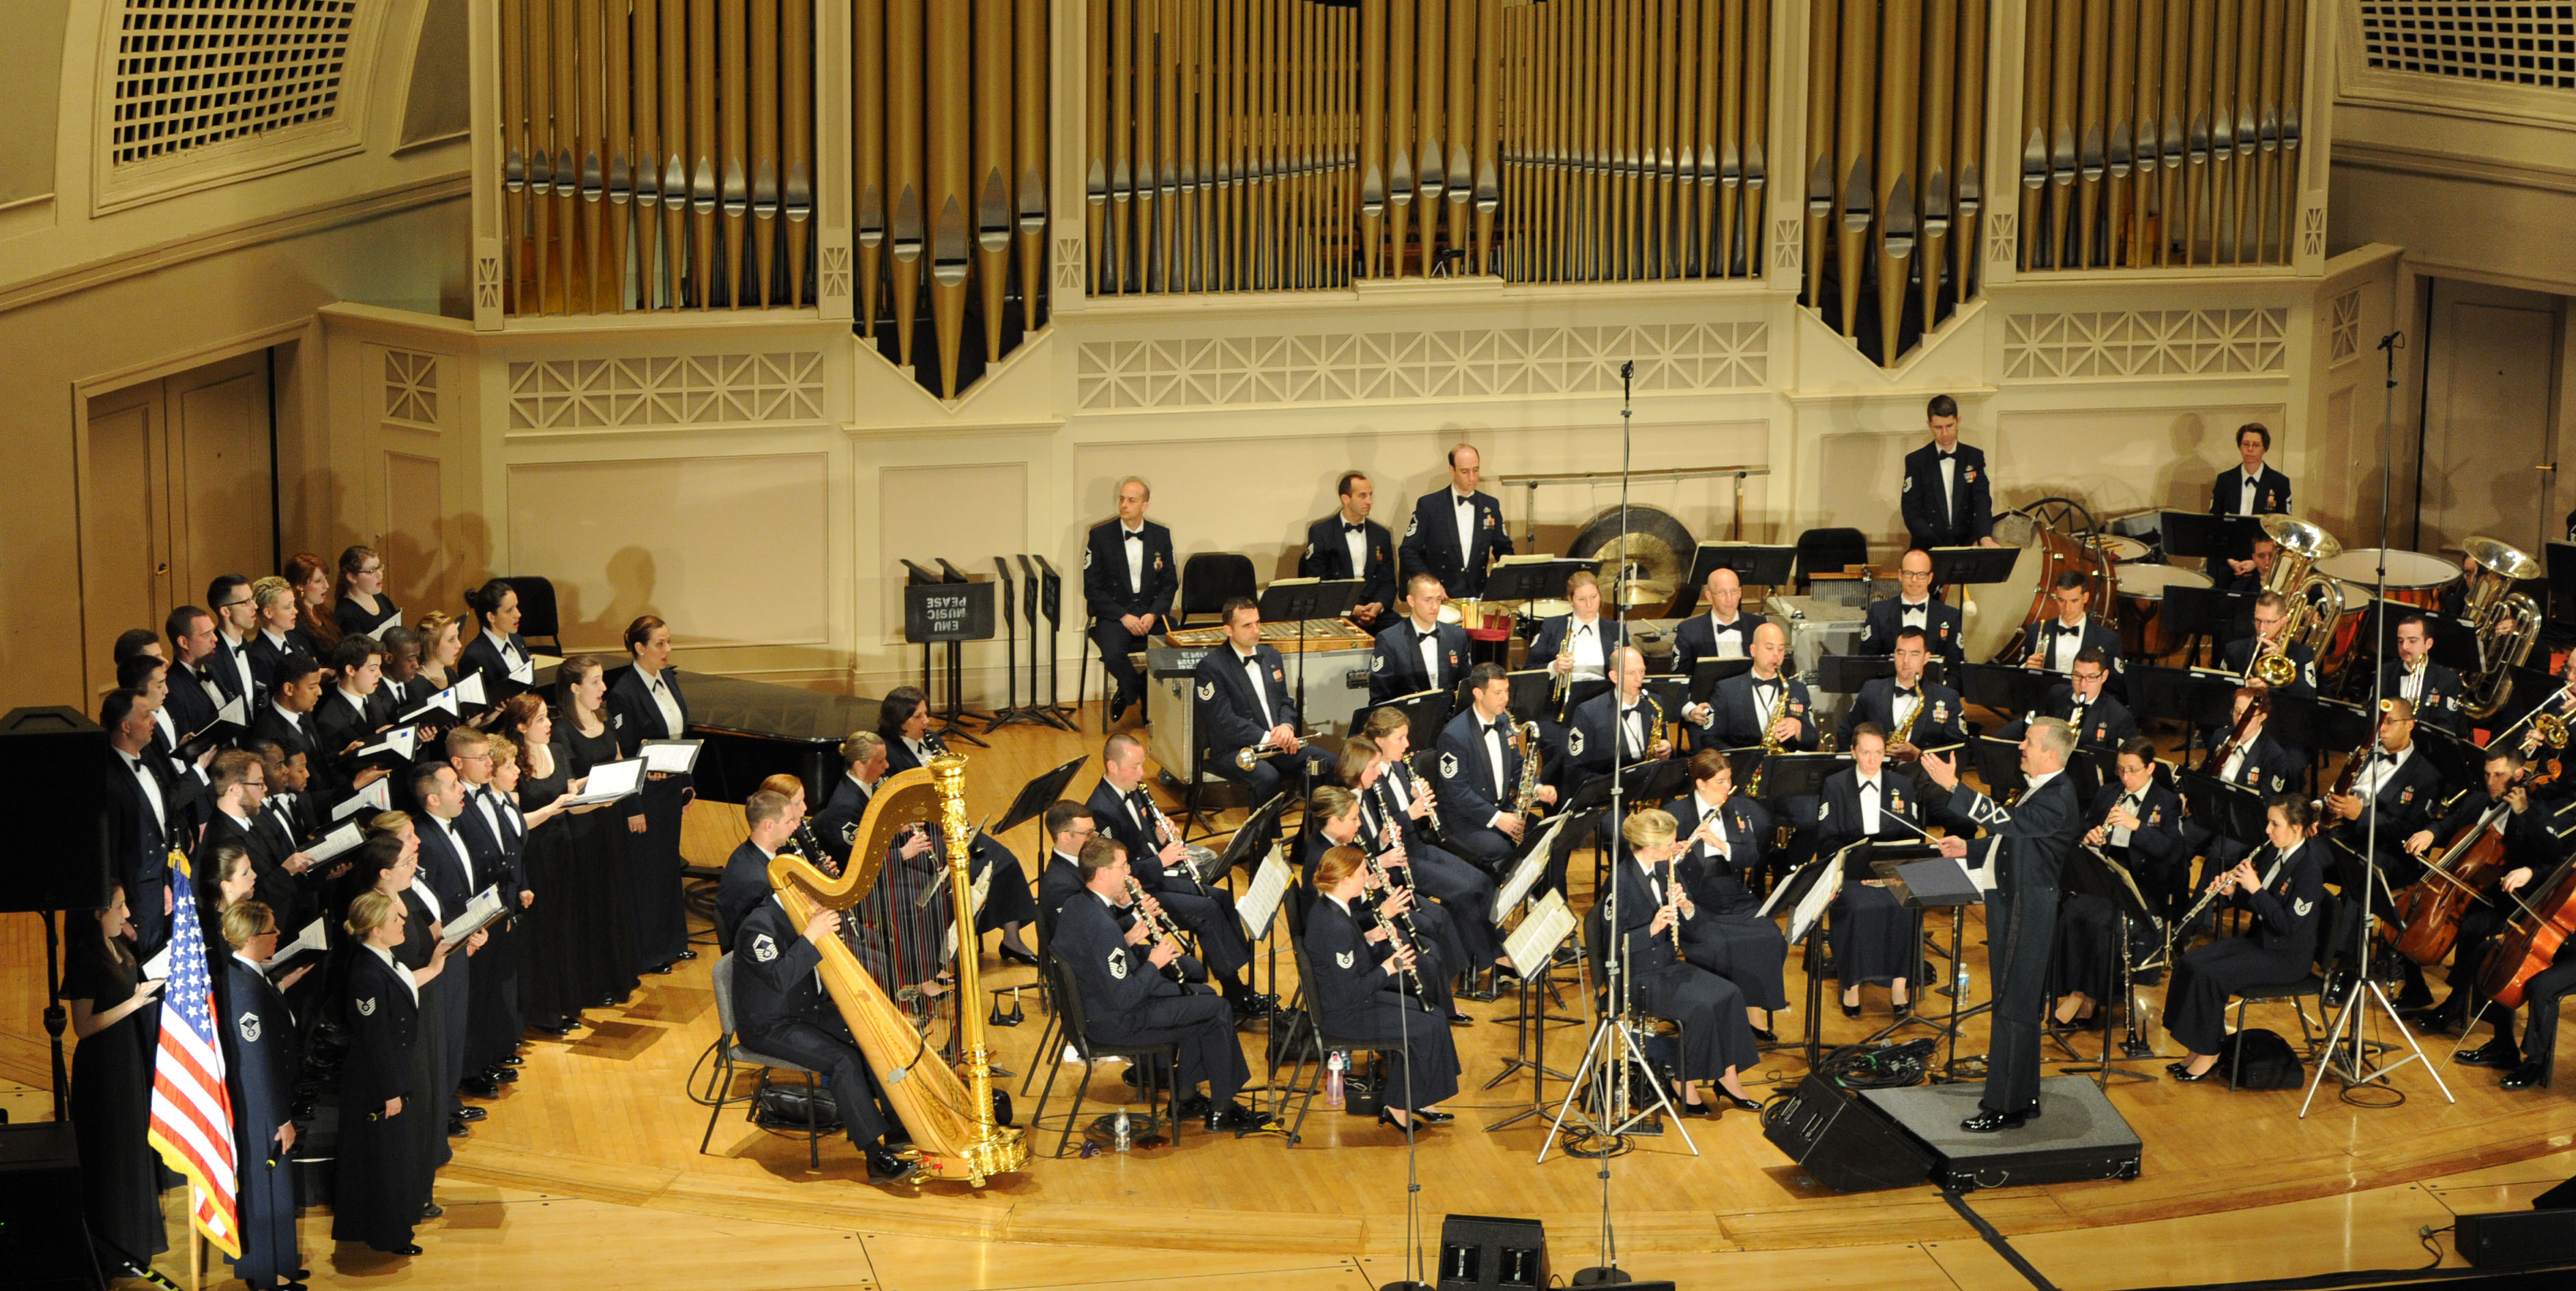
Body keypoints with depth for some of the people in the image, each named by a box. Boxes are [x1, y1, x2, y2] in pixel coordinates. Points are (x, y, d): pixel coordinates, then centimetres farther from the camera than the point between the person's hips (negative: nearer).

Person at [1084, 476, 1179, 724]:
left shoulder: (1161, 536, 9)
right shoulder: (1100, 536, 1)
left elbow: (1170, 583, 10)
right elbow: (1092, 588, -2)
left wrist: (1154, 614, -9)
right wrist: (1123, 616, -13)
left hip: (1153, 613, 2)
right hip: (1113, 614, -2)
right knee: (1113, 655, -33)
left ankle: (1127, 691, -1)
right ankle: (1143, 693, -3)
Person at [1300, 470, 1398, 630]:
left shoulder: (1381, 535, 18)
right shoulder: (1320, 532, 5)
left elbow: (1388, 582, 15)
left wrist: (1379, 605, -8)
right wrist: (1350, 609, -14)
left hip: (1375, 612, 4)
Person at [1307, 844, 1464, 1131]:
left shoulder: (1326, 907, 0)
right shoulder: (1336, 928, -30)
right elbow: (1351, 993, -28)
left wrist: (1371, 938, 0)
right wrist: (1388, 968, -18)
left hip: (1338, 998, 10)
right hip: (1342, 1016, -10)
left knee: (1430, 1011, 12)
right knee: (1428, 1028, -9)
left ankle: (1413, 1101, 18)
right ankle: (1398, 1108, 5)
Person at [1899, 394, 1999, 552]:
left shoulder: (1974, 458, 12)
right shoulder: (1916, 461, 6)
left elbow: (1982, 502, 2)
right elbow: (1912, 512, 0)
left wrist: (1985, 537, -19)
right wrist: (1937, 548, -14)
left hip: (1966, 547, 1)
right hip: (1927, 551, -1)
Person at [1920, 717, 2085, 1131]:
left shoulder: (2058, 798, -21)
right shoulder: (2039, 787, 12)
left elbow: (2007, 822, -32)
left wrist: (1953, 785, -35)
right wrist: (1969, 847, 14)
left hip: (2030, 912, -10)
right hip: (2012, 906, 10)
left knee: (2015, 1009, -5)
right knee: (2014, 1007, 17)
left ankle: (2006, 1107, 1)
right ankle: (2023, 1096, 27)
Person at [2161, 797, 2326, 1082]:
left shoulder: (2309, 870, -20)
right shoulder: (2278, 854, 7)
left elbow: (2287, 924, -24)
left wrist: (2255, 888, -24)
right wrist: (2233, 891, -4)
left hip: (2287, 956, -9)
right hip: (2261, 939, 9)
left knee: (2211, 974, -25)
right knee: (2189, 964, -7)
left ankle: (2208, 1055, -10)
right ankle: (2195, 1049, -1)